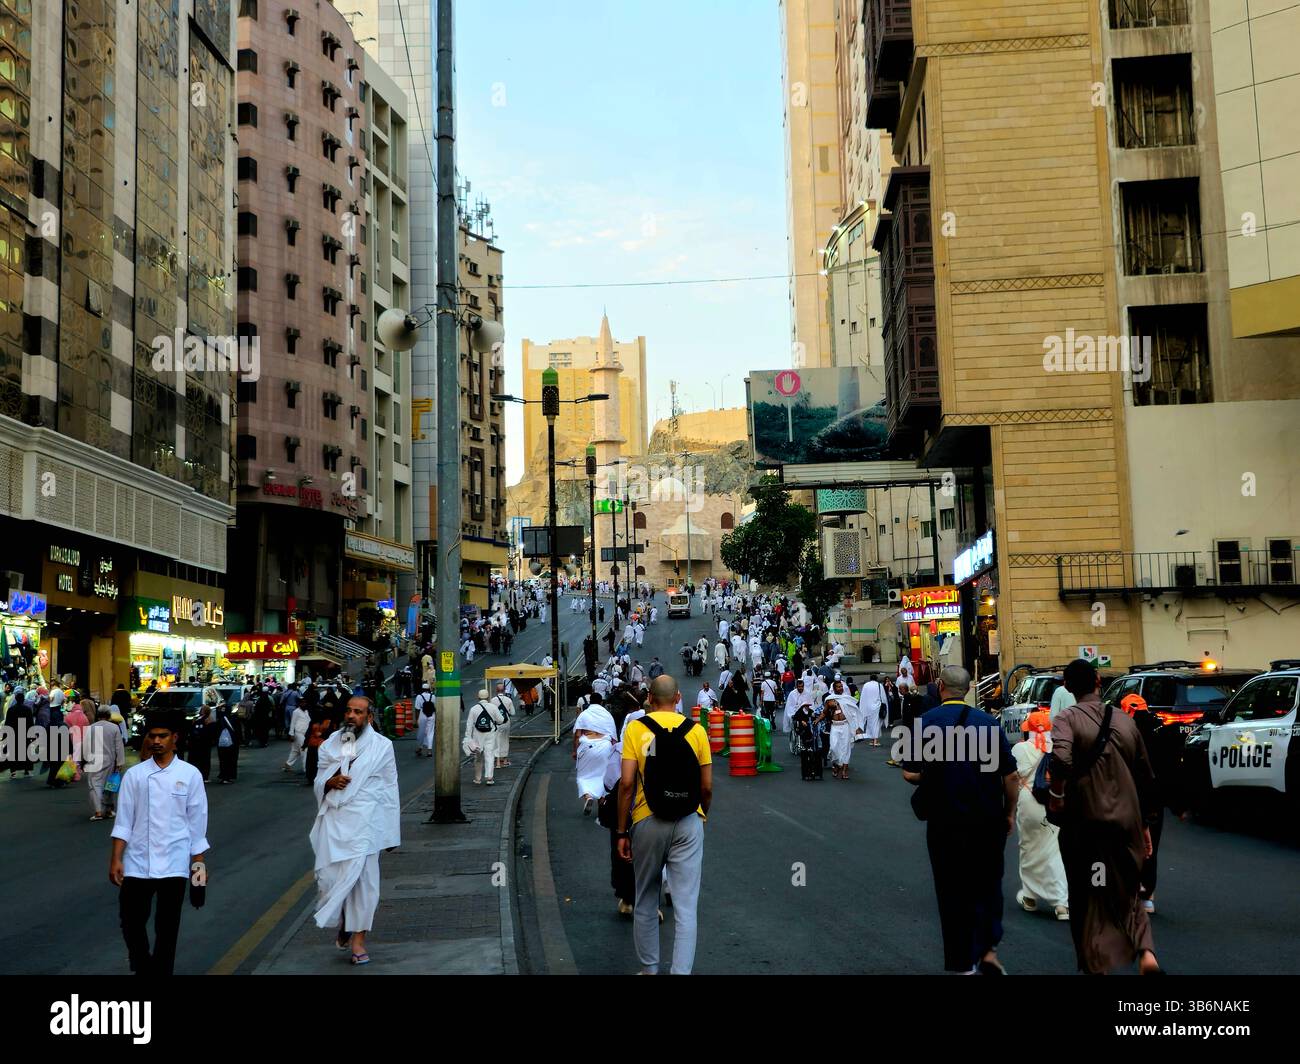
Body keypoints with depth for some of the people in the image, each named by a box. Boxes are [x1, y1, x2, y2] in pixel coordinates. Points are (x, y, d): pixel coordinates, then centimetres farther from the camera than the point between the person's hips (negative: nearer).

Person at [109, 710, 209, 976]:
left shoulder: (190, 774, -1)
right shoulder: (134, 774, 1)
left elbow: (197, 823, 2)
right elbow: (123, 821, 3)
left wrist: (199, 864, 1)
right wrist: (116, 859, -4)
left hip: (174, 864, -1)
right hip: (137, 863, 1)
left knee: (167, 928, 6)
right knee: (131, 922, 4)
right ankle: (143, 968, 30)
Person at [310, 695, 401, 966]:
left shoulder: (382, 746, 4)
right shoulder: (330, 744, 11)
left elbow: (390, 790, 6)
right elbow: (317, 783, 17)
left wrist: (391, 832, 4)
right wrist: (329, 782, -8)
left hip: (364, 821, -2)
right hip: (333, 819, 3)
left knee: (363, 879, -6)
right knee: (328, 876, -2)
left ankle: (358, 939, 6)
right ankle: (344, 923, 26)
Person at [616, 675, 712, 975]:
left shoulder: (635, 728, -4)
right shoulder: (696, 730, 0)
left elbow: (626, 783, -9)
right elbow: (707, 786, 2)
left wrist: (622, 832, -2)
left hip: (648, 823, 0)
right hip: (688, 824, 0)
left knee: (646, 903, 17)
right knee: (686, 907, 2)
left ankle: (650, 969, 27)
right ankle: (681, 971, -2)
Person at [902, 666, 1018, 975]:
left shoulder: (925, 722, -9)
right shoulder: (987, 721, -5)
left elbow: (910, 774, -8)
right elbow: (1011, 776, -4)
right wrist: (1010, 813, 10)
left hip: (945, 822, -1)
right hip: (988, 820, 1)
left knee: (953, 891, 10)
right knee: (988, 885, 21)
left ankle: (964, 962, 15)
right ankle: (989, 950, 13)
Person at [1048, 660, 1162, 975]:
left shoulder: (1067, 719, -9)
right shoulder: (1124, 720, 7)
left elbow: (1061, 760, -30)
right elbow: (1146, 777, 13)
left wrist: (1056, 793, -12)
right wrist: (1146, 823, 22)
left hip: (1085, 822, -4)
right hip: (1127, 822, 4)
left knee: (1088, 898, 10)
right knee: (1128, 893, 19)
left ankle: (1096, 965, 12)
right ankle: (1146, 952, -2)